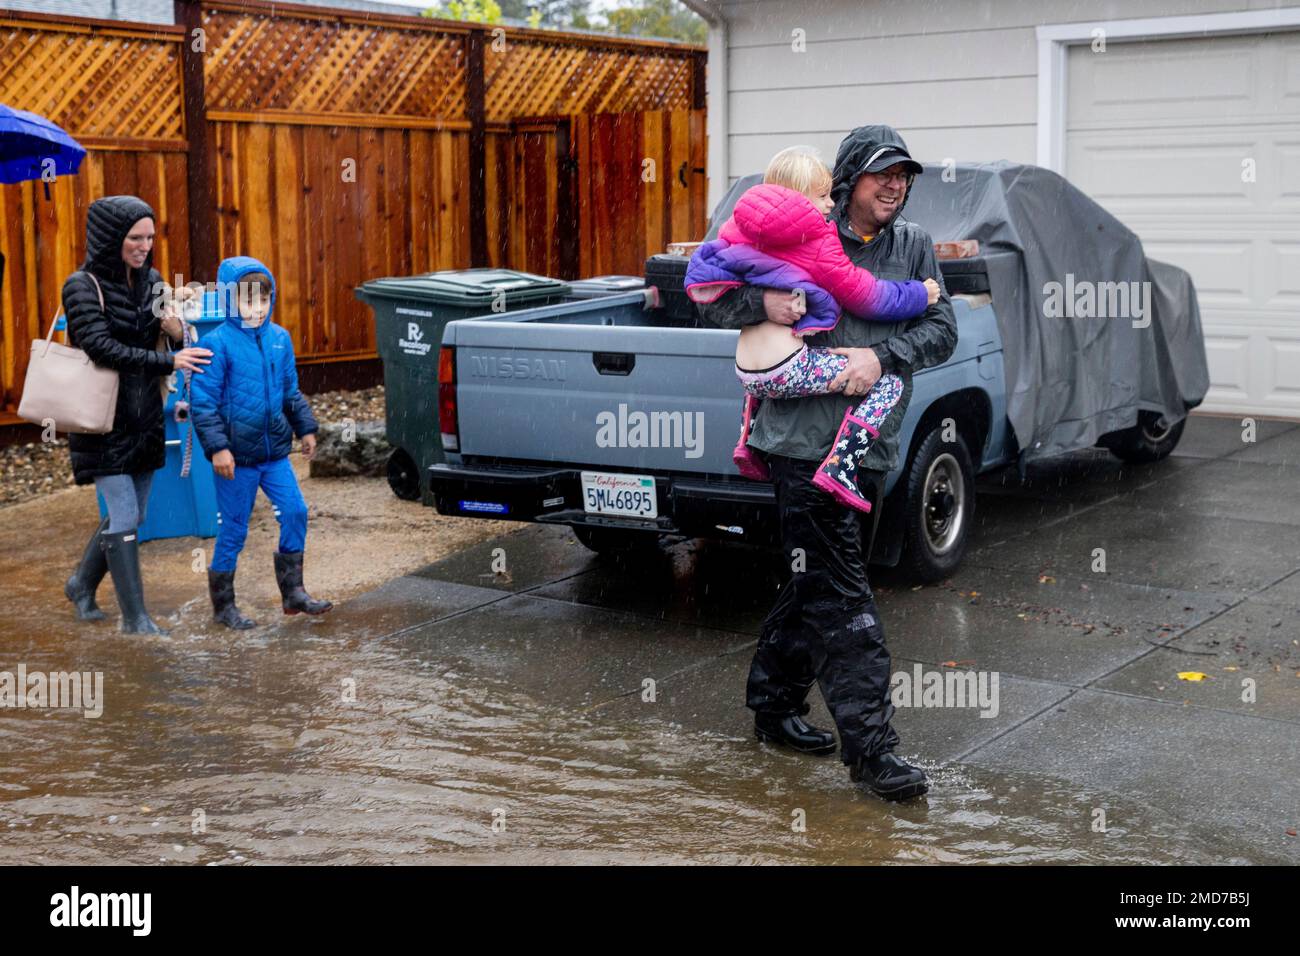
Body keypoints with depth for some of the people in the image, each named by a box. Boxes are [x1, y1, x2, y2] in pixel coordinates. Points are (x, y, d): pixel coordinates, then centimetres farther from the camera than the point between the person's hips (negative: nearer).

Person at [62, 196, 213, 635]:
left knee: (132, 514, 14)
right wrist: (168, 361, -29)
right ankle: (135, 617, 2)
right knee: (124, 516, -7)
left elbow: (168, 344, 11)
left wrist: (177, 333, -12)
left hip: (144, 417, 6)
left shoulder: (151, 281, 6)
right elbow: (103, 349, -22)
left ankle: (82, 584, 36)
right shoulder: (82, 286, -12)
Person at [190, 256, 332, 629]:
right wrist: (217, 447, -18)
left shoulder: (280, 338, 5)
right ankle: (223, 604, 17)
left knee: (295, 513, 1)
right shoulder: (217, 343, -12)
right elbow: (202, 401, -13)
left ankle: (293, 592, 15)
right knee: (233, 530, 3)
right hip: (236, 456, -5)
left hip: (274, 451, 5)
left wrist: (305, 427, 18)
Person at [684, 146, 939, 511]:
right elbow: (867, 296, 0)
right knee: (889, 381, -3)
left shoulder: (741, 229, 11)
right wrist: (920, 295, 14)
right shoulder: (817, 242, -5)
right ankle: (839, 468, -12)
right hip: (789, 369, -8)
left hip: (748, 376, 8)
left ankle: (748, 443, 29)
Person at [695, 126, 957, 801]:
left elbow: (942, 329, 4)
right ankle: (870, 745, -6)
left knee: (817, 582, 16)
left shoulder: (914, 246, 12)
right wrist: (764, 303, -16)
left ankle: (772, 703, 33)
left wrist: (882, 356, -13)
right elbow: (713, 304, 4)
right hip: (803, 437, -5)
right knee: (841, 593, -8)